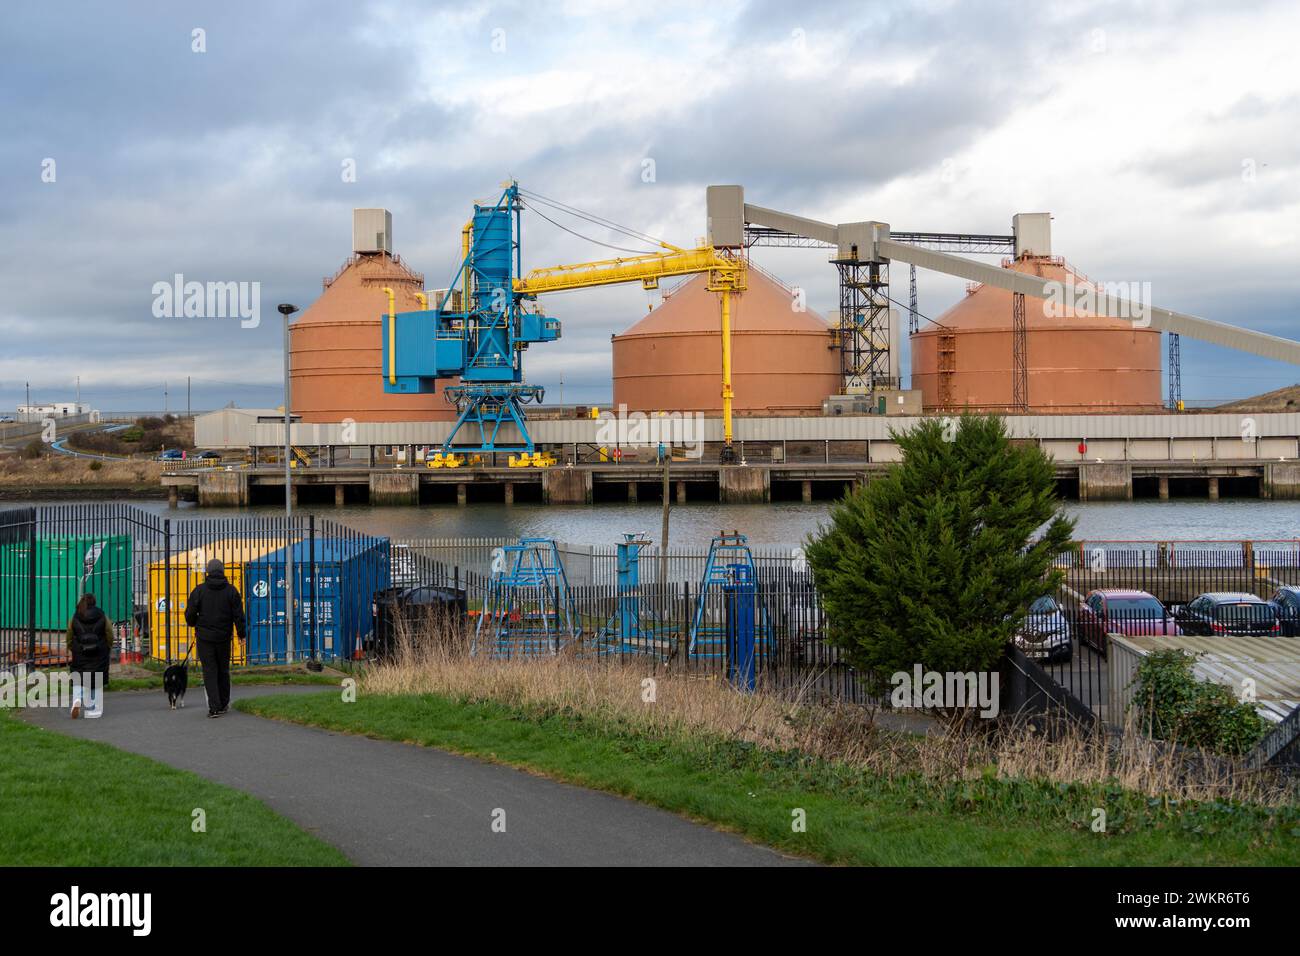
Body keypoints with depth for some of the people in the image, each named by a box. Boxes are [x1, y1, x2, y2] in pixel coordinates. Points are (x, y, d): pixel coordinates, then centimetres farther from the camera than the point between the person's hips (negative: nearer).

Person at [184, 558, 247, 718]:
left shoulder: (199, 590, -5)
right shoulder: (231, 590, -1)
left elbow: (190, 613, -3)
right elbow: (238, 615, -2)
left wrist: (194, 624, 19)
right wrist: (241, 634, 7)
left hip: (204, 638, -2)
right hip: (223, 638, 2)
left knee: (209, 671, 0)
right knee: (223, 670, 16)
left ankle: (214, 707, -9)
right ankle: (223, 704, 24)